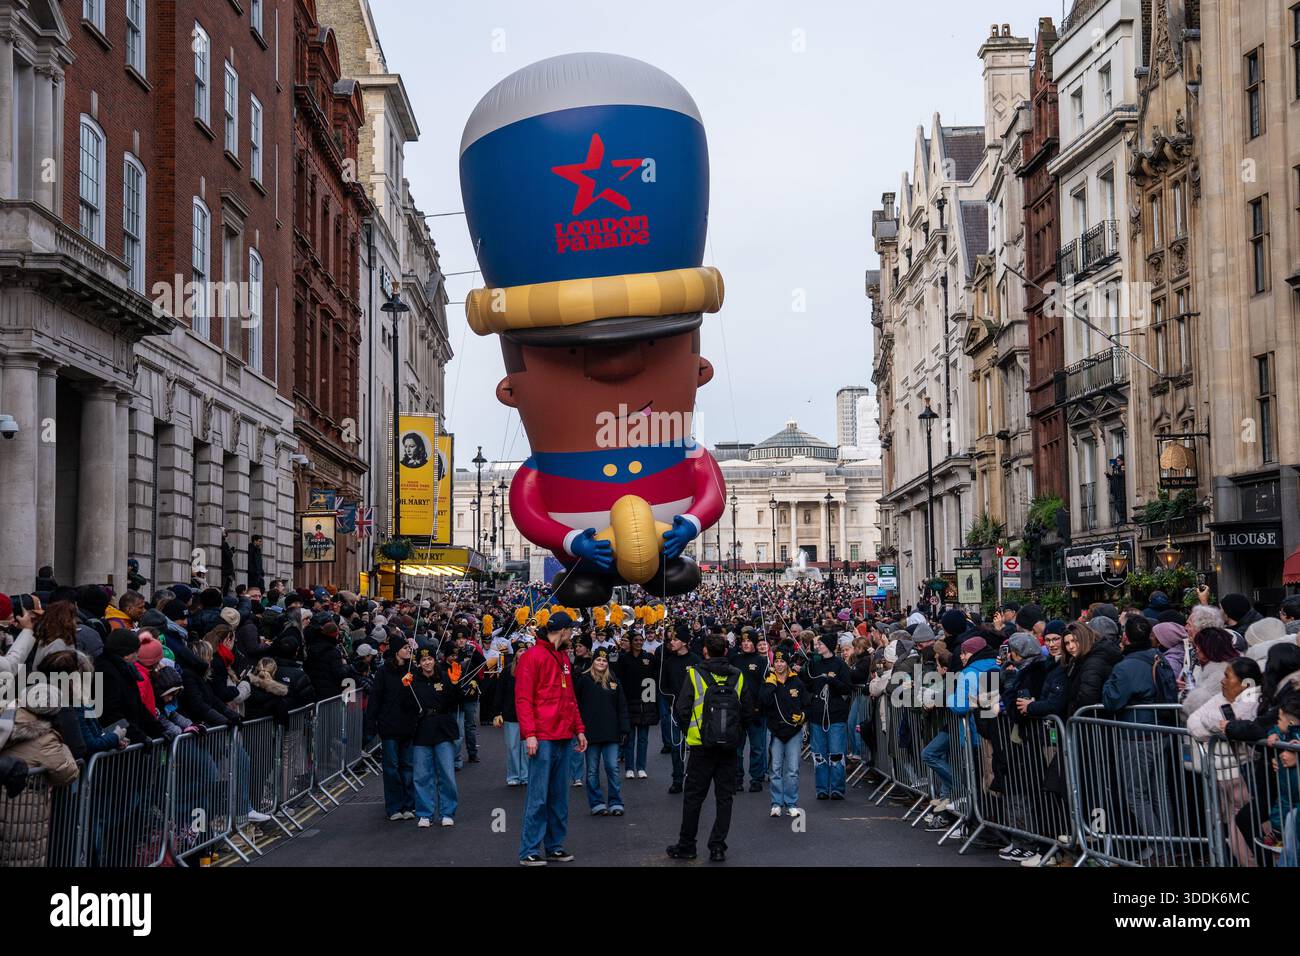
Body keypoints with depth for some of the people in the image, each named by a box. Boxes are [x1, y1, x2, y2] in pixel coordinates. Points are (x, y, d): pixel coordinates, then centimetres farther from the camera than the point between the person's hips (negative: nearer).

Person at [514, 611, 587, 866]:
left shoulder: (564, 658, 17)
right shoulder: (533, 656, -7)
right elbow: (522, 698, -11)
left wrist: (579, 729, 15)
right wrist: (529, 734, -17)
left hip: (563, 738, 8)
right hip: (542, 739, -8)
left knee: (559, 796, 9)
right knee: (538, 797, -6)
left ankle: (554, 846, 16)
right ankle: (529, 852, -1)